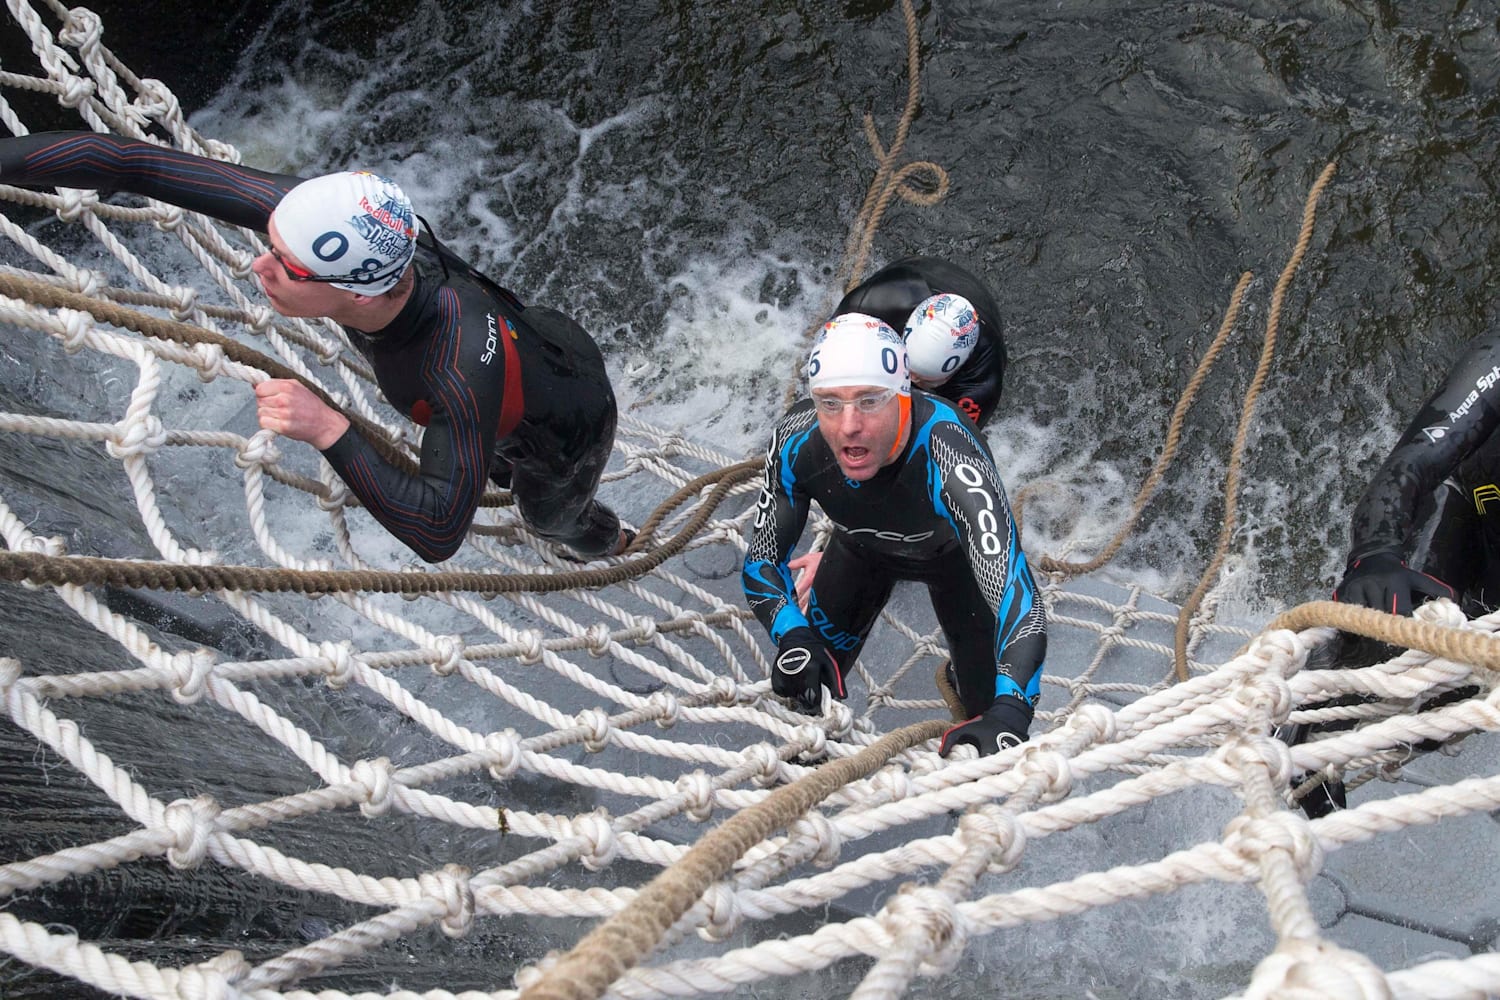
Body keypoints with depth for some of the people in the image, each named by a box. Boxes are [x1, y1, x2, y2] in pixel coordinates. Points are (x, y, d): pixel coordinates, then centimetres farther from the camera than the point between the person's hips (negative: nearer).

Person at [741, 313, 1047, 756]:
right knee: (809, 692, 2)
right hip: (862, 547, 2)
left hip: (954, 551, -2)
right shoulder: (797, 441, -36)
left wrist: (1008, 714, -69)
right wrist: (794, 639, -44)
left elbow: (1018, 596, -53)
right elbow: (761, 562, -24)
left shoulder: (948, 454, -47)